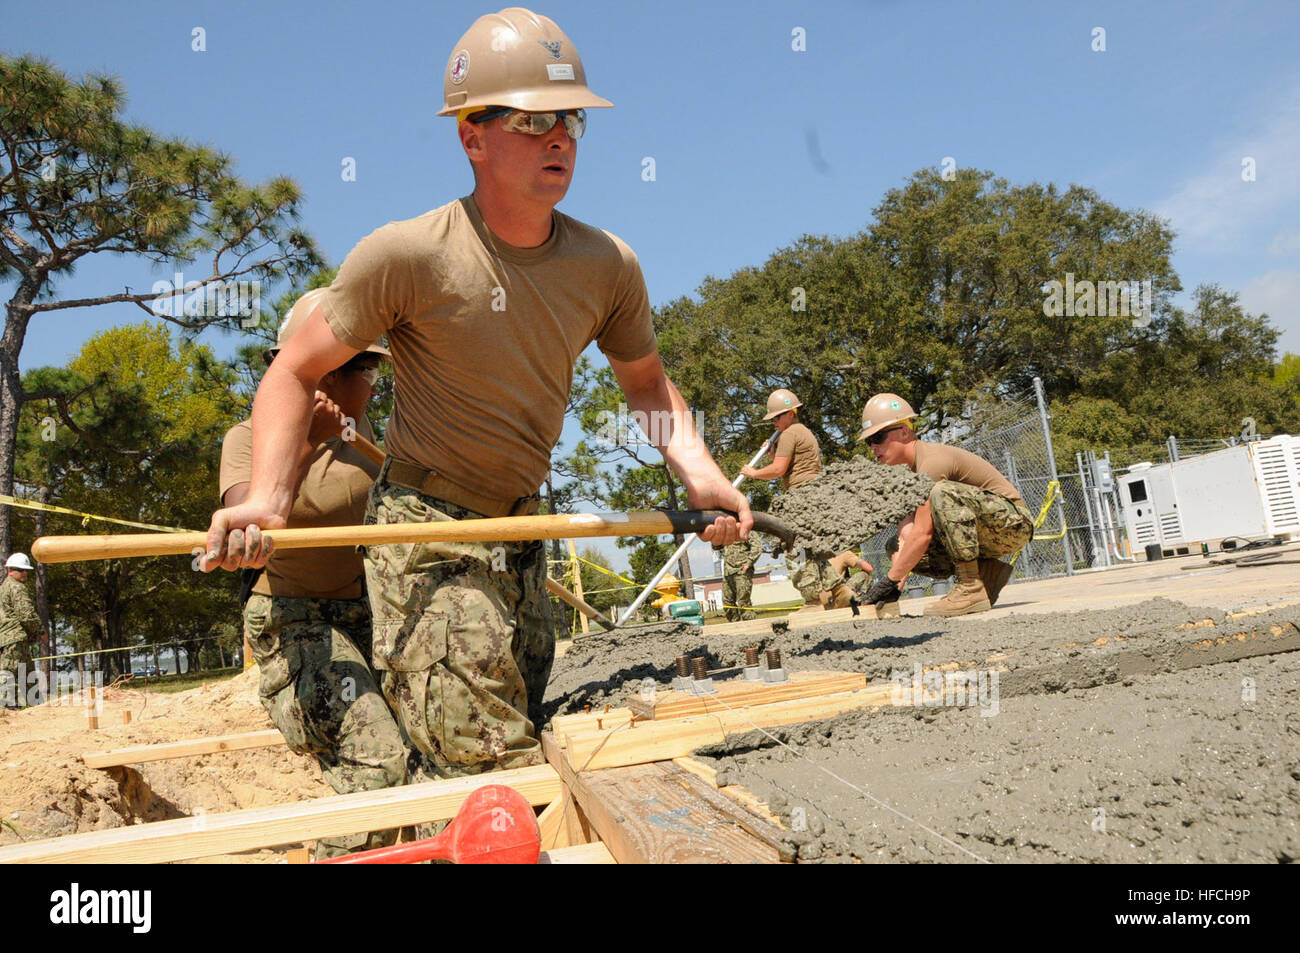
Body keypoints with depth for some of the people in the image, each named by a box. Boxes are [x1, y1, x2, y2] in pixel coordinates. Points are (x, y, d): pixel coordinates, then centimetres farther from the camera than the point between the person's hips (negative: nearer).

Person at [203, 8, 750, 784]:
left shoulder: (607, 265, -3)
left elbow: (646, 381, 13)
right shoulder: (407, 255, -16)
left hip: (521, 533, 6)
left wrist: (699, 473, -3)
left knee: (524, 740, 19)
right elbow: (296, 371, -6)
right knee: (495, 772, -12)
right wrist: (268, 496, -20)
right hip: (427, 537, -6)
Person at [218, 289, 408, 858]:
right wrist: (304, 442, -30)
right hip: (299, 623, -6)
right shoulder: (249, 438, -9)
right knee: (379, 760, -25)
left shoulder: (357, 429, 7)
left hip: (366, 613, 7)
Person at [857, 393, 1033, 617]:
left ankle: (972, 589, -29)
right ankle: (988, 572, 2)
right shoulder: (910, 471, 7)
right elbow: (906, 535, -2)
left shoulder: (932, 459, -22)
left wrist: (890, 580, -22)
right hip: (987, 537, 9)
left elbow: (922, 533, -27)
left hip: (1014, 522, -9)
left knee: (945, 492, -34)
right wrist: (896, 586, -13)